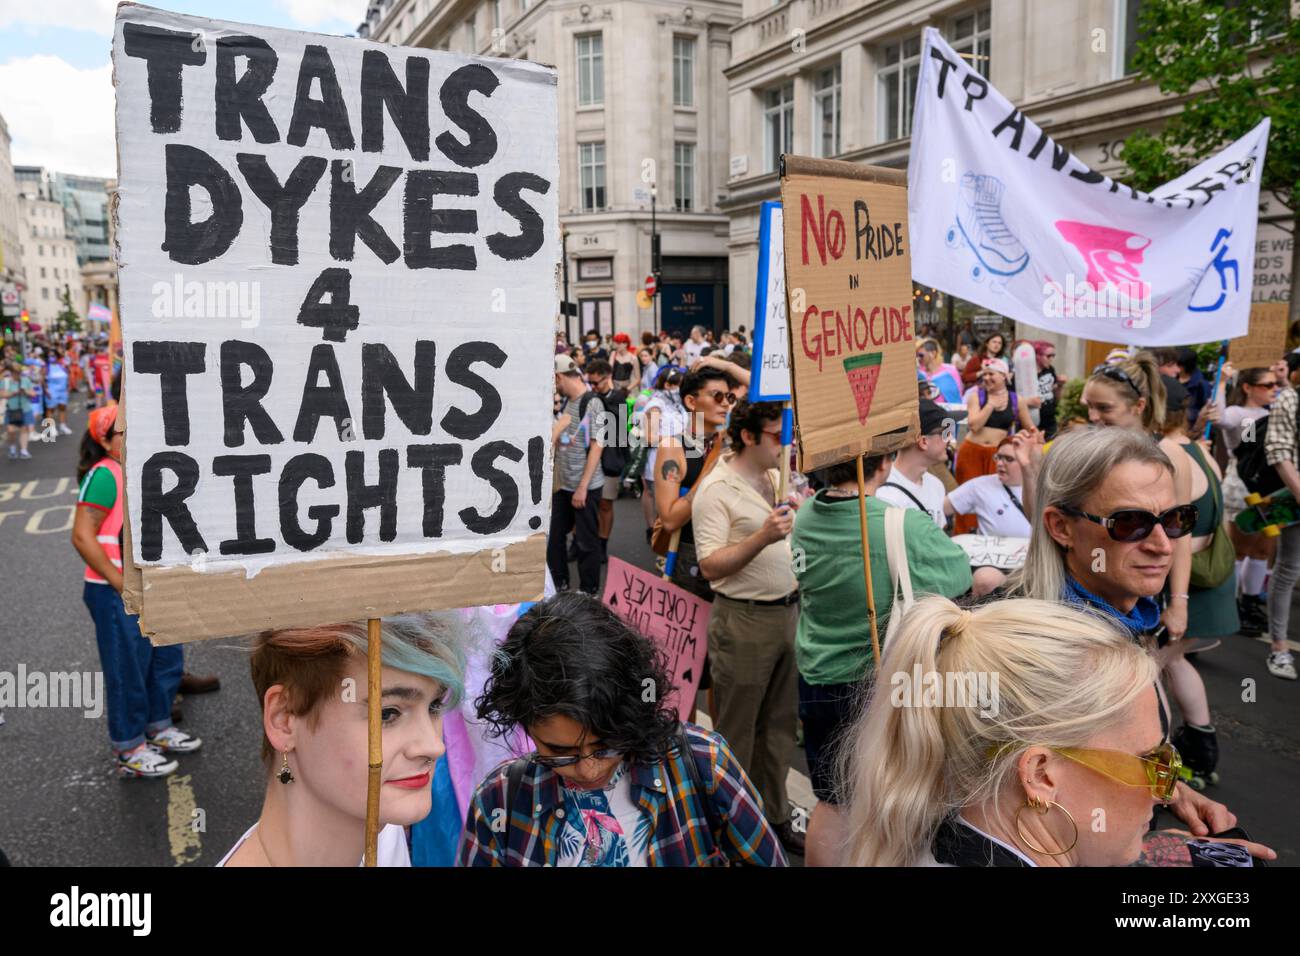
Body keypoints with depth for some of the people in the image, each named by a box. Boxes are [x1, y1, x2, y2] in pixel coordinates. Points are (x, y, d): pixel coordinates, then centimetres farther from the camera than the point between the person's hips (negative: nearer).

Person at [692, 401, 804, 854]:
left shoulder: (777, 478, 10)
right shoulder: (716, 489, -14)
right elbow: (710, 566, -19)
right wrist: (763, 537, -28)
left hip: (787, 612, 8)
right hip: (744, 621, -7)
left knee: (780, 724, 17)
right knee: (735, 733, 5)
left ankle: (774, 816, 32)